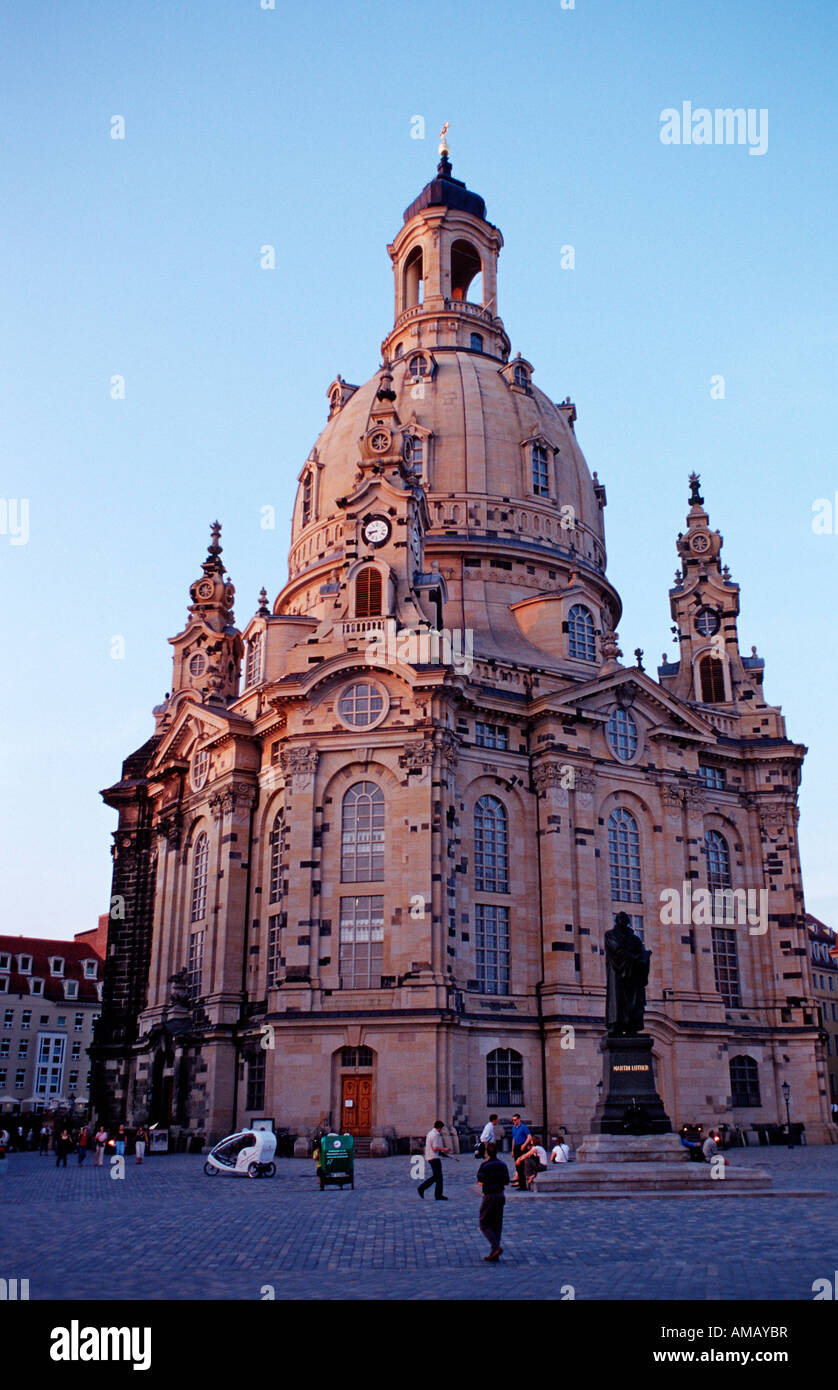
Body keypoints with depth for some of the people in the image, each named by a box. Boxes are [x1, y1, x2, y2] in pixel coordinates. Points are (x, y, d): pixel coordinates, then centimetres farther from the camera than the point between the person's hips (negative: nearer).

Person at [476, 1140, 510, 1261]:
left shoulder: (485, 1165, -13)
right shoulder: (502, 1164, 5)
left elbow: (480, 1182, -14)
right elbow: (506, 1181, 8)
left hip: (489, 1197, -6)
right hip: (501, 1196, 6)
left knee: (483, 1224, 3)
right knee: (497, 1225, 12)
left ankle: (496, 1247, -15)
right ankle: (494, 1254, 12)